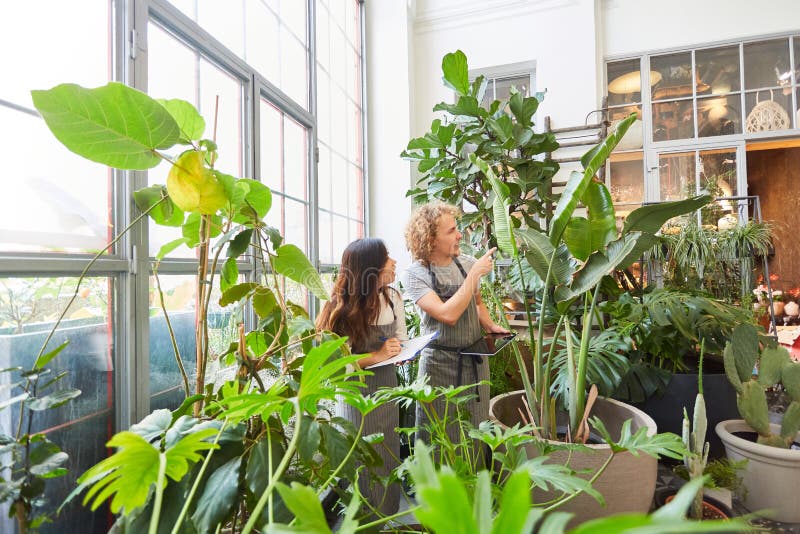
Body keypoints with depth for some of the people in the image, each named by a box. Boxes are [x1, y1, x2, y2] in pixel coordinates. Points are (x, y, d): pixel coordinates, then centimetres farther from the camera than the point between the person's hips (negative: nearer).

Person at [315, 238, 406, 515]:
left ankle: (389, 516, 38)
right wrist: (376, 356, -24)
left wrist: (398, 351, -12)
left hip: (387, 386, 5)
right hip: (356, 392, -5)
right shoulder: (343, 308, -17)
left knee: (388, 455, 16)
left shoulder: (393, 297, -1)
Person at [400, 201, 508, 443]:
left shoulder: (468, 263, -1)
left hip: (476, 359, 4)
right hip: (440, 363, -4)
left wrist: (491, 326, 0)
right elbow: (448, 314, -25)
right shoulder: (414, 274, -14)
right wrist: (475, 274, -21)